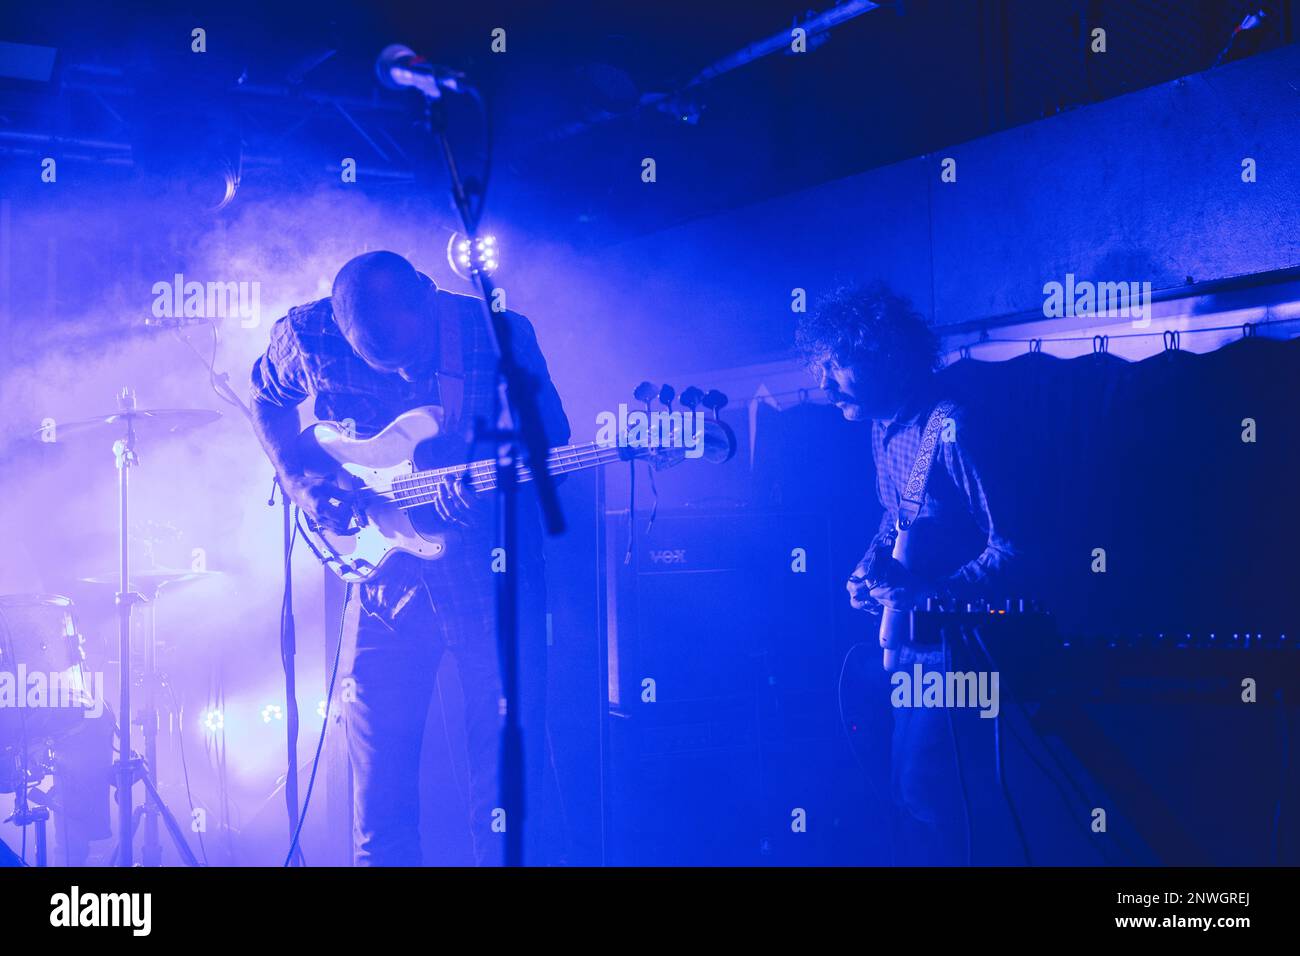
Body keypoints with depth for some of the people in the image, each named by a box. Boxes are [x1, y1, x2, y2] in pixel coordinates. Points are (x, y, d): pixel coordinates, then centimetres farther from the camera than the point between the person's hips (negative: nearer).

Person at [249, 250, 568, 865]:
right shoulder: (308, 336, -10)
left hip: (494, 570, -1)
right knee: (380, 782, 6)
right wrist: (301, 485, -3)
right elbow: (268, 400, 11)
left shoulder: (501, 335, -14)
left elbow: (551, 439, -4)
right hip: (387, 576, 1)